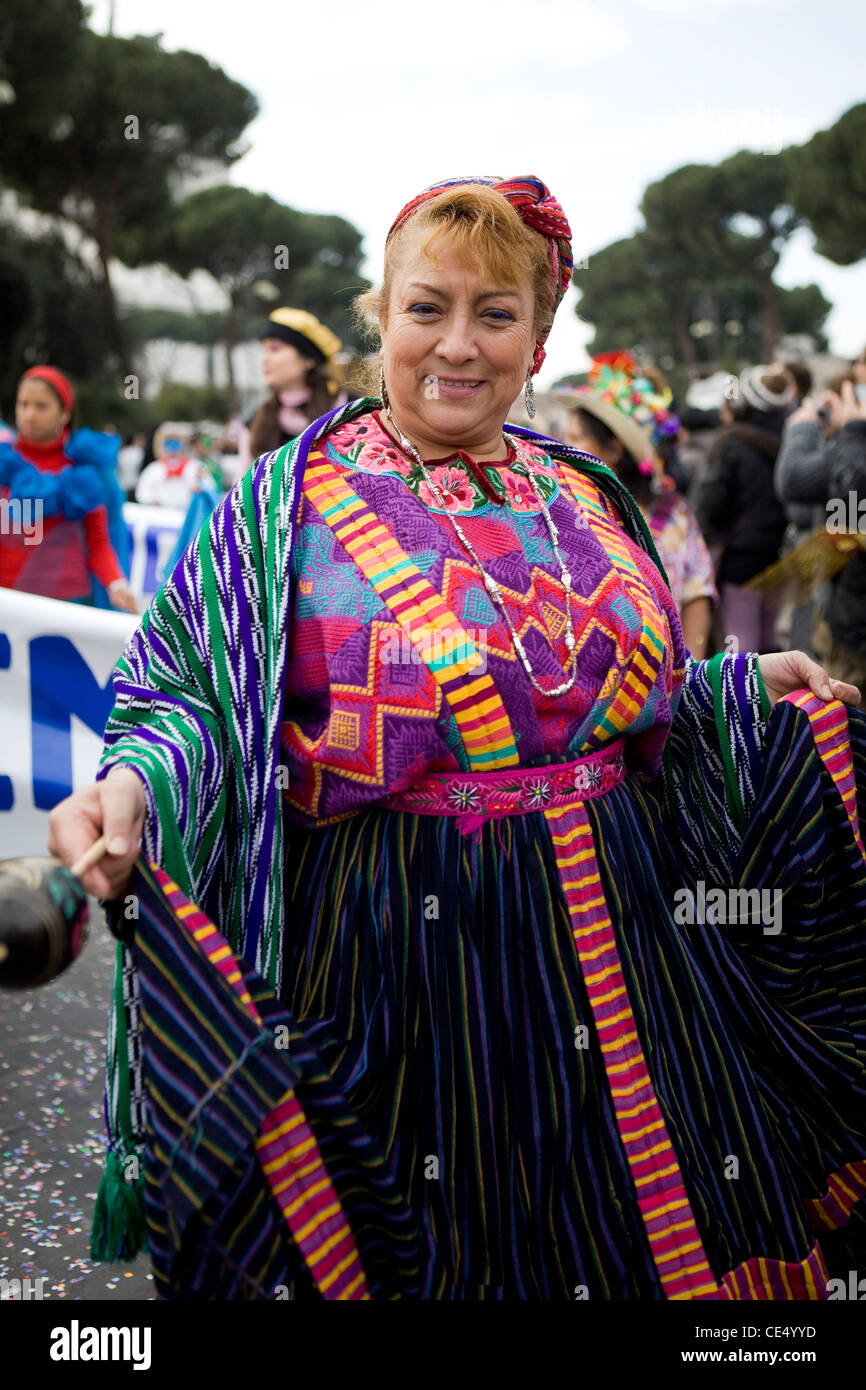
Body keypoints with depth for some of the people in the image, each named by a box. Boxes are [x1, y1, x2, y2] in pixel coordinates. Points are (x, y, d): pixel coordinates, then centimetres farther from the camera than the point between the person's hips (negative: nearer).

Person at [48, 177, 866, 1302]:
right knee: (438, 1247, 9)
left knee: (648, 1222, 16)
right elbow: (185, 696, -10)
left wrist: (740, 691, 7)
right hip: (401, 967, -4)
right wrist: (134, 785, -29)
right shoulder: (289, 502, -5)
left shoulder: (585, 499, 9)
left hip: (617, 945, 5)